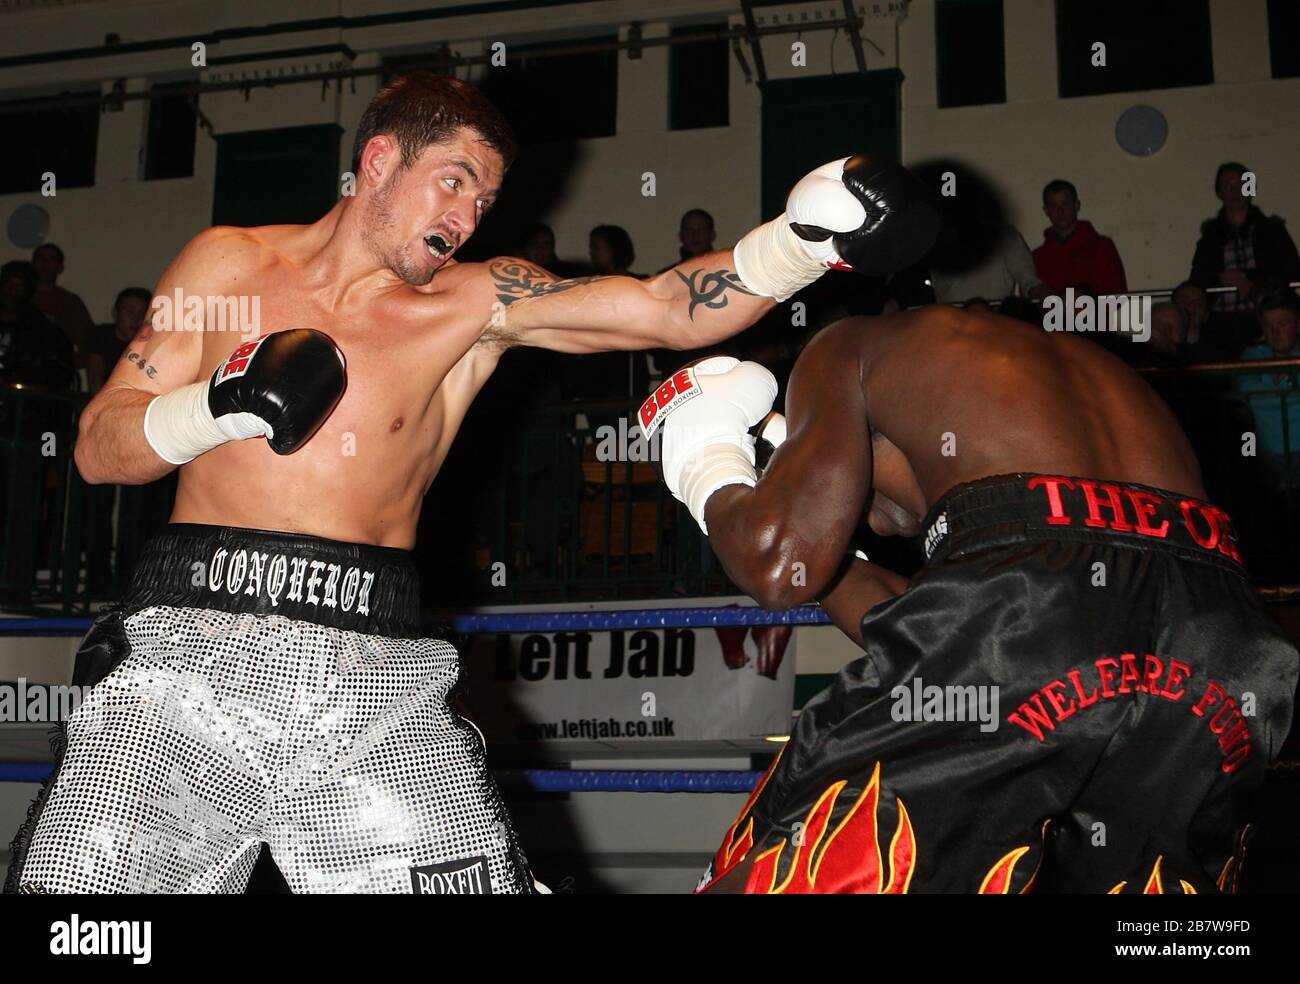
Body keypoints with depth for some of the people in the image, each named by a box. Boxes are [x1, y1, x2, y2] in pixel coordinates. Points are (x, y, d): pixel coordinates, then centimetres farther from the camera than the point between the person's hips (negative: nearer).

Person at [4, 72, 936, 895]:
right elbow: (98, 445, 9)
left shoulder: (478, 304, 7)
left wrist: (803, 241, -16)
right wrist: (217, 407, -10)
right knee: (76, 882, -6)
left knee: (482, 880, -6)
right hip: (193, 650, 0)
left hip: (377, 666, 0)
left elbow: (670, 309, -2)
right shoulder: (228, 263, 9)